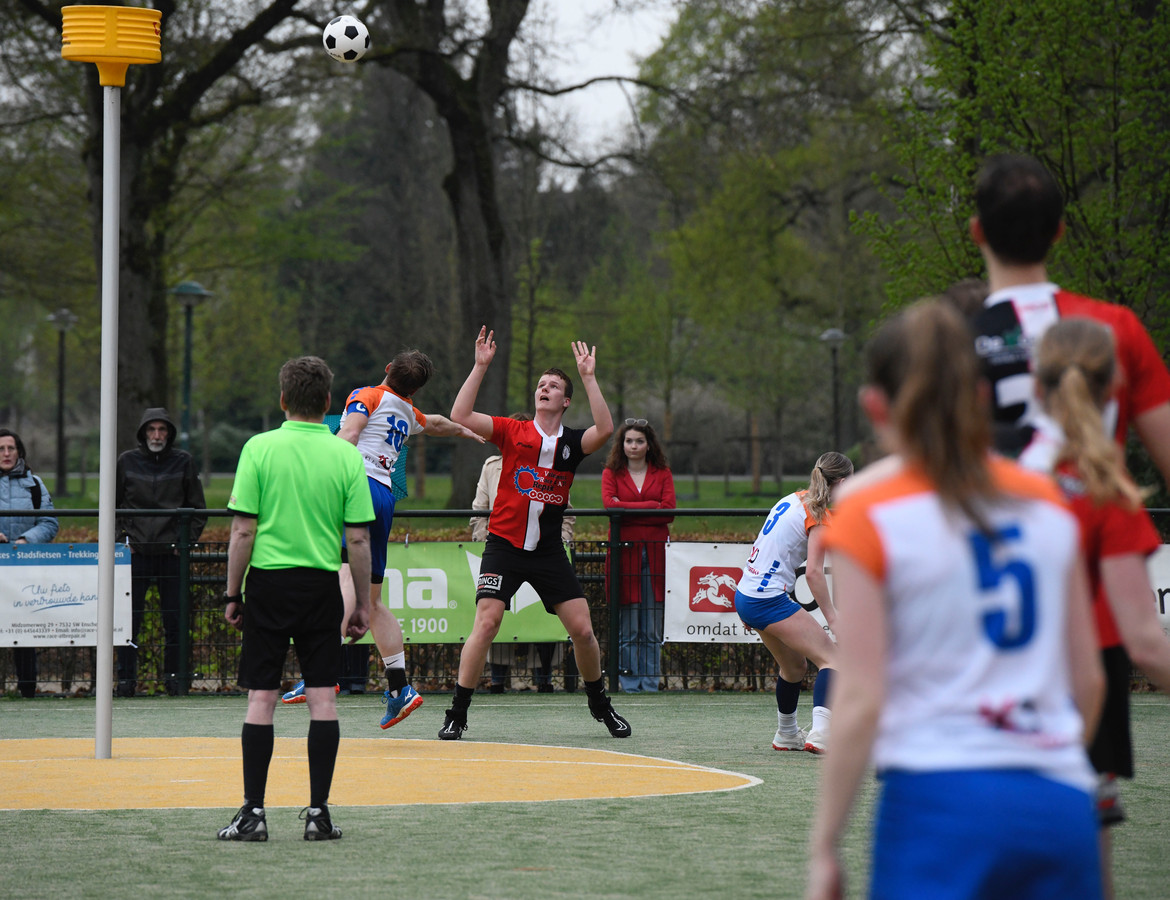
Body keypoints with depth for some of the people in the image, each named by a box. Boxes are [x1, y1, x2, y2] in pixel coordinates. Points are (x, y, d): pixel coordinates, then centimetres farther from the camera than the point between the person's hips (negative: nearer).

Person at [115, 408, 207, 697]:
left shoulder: (183, 462, 6)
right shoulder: (127, 462, 7)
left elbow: (198, 509, 11)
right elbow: (112, 505, 14)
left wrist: (187, 540, 1)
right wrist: (121, 537, 2)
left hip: (172, 553, 0)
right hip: (136, 553, 0)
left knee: (175, 622, 1)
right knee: (130, 620, -2)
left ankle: (174, 675, 11)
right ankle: (126, 678, 3)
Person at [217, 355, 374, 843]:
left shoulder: (259, 448, -4)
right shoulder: (346, 455, 0)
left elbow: (243, 531, -5)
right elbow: (359, 538, -1)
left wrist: (233, 593, 3)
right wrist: (363, 603, 8)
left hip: (268, 583, -1)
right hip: (322, 585, 1)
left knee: (261, 699, 2)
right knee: (322, 698, 4)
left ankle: (253, 812, 1)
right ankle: (318, 812, 3)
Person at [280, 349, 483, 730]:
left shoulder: (366, 395, 9)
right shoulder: (409, 413, 27)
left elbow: (347, 435, -9)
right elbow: (436, 423, 50)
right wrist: (464, 430, 71)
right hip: (385, 496, 6)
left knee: (346, 580, -24)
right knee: (371, 600, 13)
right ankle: (399, 688, 11)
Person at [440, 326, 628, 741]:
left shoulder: (572, 442, 4)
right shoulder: (512, 431, 1)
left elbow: (604, 430, -17)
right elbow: (460, 416, -9)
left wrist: (589, 378, -17)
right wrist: (480, 366, -12)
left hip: (549, 551, 2)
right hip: (504, 546, -2)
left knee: (582, 629, 1)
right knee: (486, 624, -16)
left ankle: (600, 704, 25)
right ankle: (457, 715, -10)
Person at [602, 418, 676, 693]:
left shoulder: (662, 474, 11)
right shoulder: (612, 473, 8)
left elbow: (668, 513, -2)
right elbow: (610, 505, -10)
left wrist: (628, 508, -6)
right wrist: (651, 507, -11)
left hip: (655, 552, 1)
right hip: (624, 552, -1)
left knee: (653, 630, 1)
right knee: (628, 629, -3)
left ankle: (651, 684, 6)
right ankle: (629, 684, 1)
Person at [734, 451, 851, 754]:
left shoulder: (793, 499, 14)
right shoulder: (819, 516, -12)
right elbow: (814, 573, -20)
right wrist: (833, 618, -20)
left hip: (745, 595, 9)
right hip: (770, 601, -9)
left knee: (794, 666, 25)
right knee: (831, 658, -11)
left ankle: (786, 735, 41)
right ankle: (820, 733, -30)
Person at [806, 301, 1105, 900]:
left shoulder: (869, 516, -3)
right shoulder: (1049, 504, 11)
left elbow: (859, 700, -7)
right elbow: (1089, 679, 13)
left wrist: (823, 851, -2)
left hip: (941, 799, -4)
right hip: (1061, 803, 5)